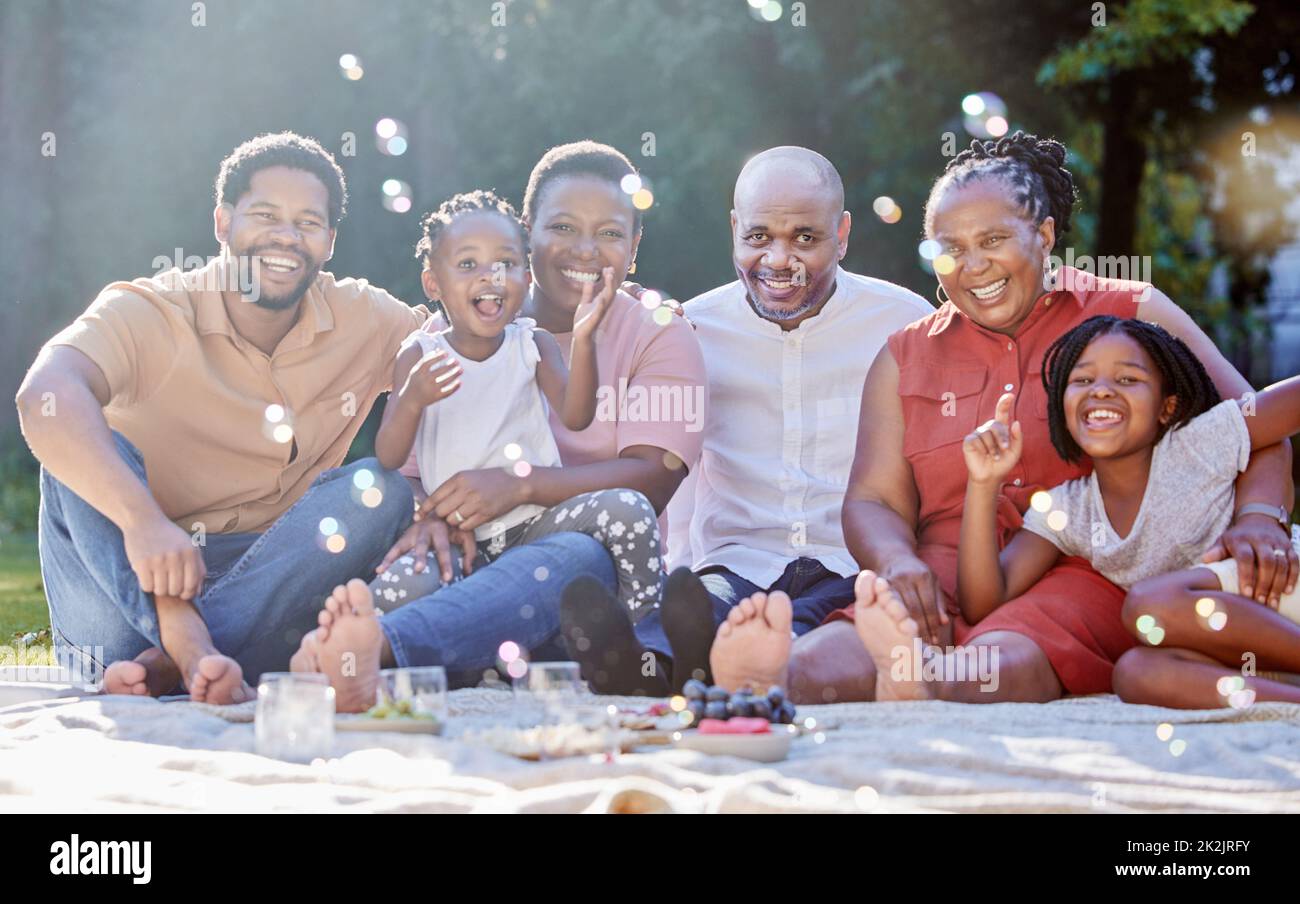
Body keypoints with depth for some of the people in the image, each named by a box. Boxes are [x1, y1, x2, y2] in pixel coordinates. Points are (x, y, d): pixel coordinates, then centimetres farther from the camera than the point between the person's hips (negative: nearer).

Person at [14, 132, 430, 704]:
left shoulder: (364, 321, 1)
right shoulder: (148, 313, -12)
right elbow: (45, 396, -32)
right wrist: (141, 519, -49)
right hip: (121, 574, -2)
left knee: (377, 490, -21)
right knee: (82, 447, -25)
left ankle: (165, 664, -36)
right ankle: (189, 642, -47)